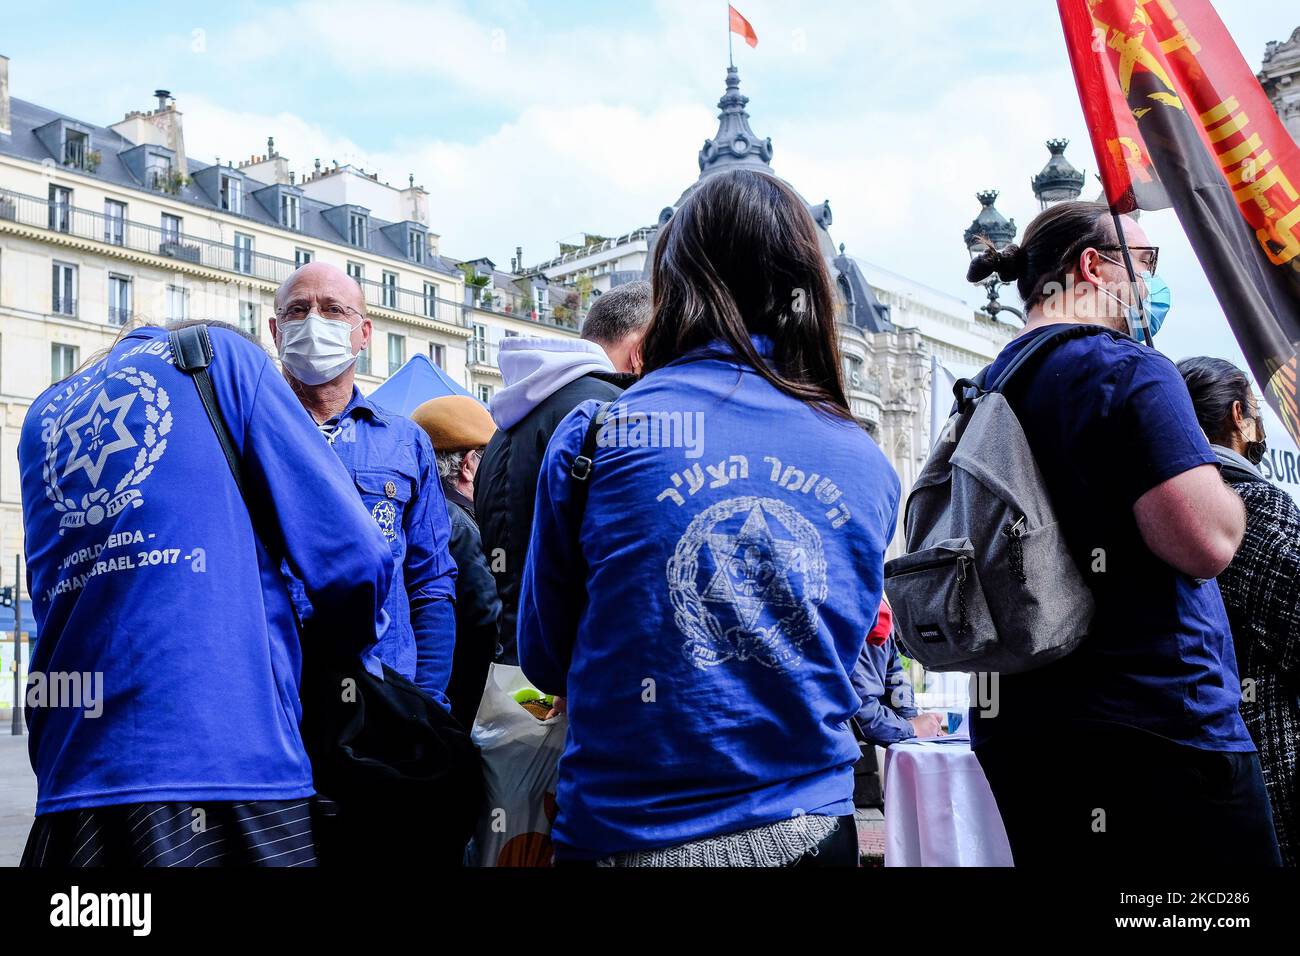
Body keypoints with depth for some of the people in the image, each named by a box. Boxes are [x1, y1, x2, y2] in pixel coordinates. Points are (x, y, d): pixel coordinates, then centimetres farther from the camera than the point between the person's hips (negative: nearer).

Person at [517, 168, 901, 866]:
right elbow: (841, 659, 10)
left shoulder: (594, 434, -11)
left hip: (625, 832, -2)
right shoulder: (869, 465, -2)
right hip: (810, 827, 3)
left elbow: (545, 659, 0)